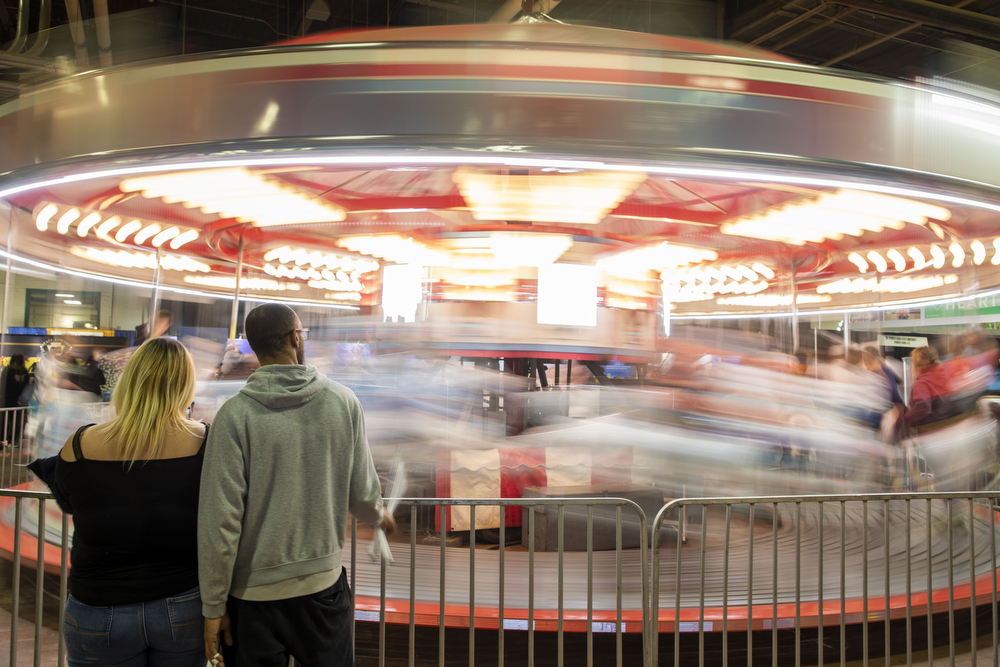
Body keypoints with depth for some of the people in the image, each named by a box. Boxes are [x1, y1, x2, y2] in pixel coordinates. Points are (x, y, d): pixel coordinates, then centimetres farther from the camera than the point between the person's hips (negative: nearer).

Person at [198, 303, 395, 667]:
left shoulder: (235, 414, -13)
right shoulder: (342, 401, -6)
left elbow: (220, 518, -14)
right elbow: (362, 491, 0)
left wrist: (214, 606, -4)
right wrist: (379, 516, 23)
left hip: (254, 592, -1)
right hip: (324, 581, 2)